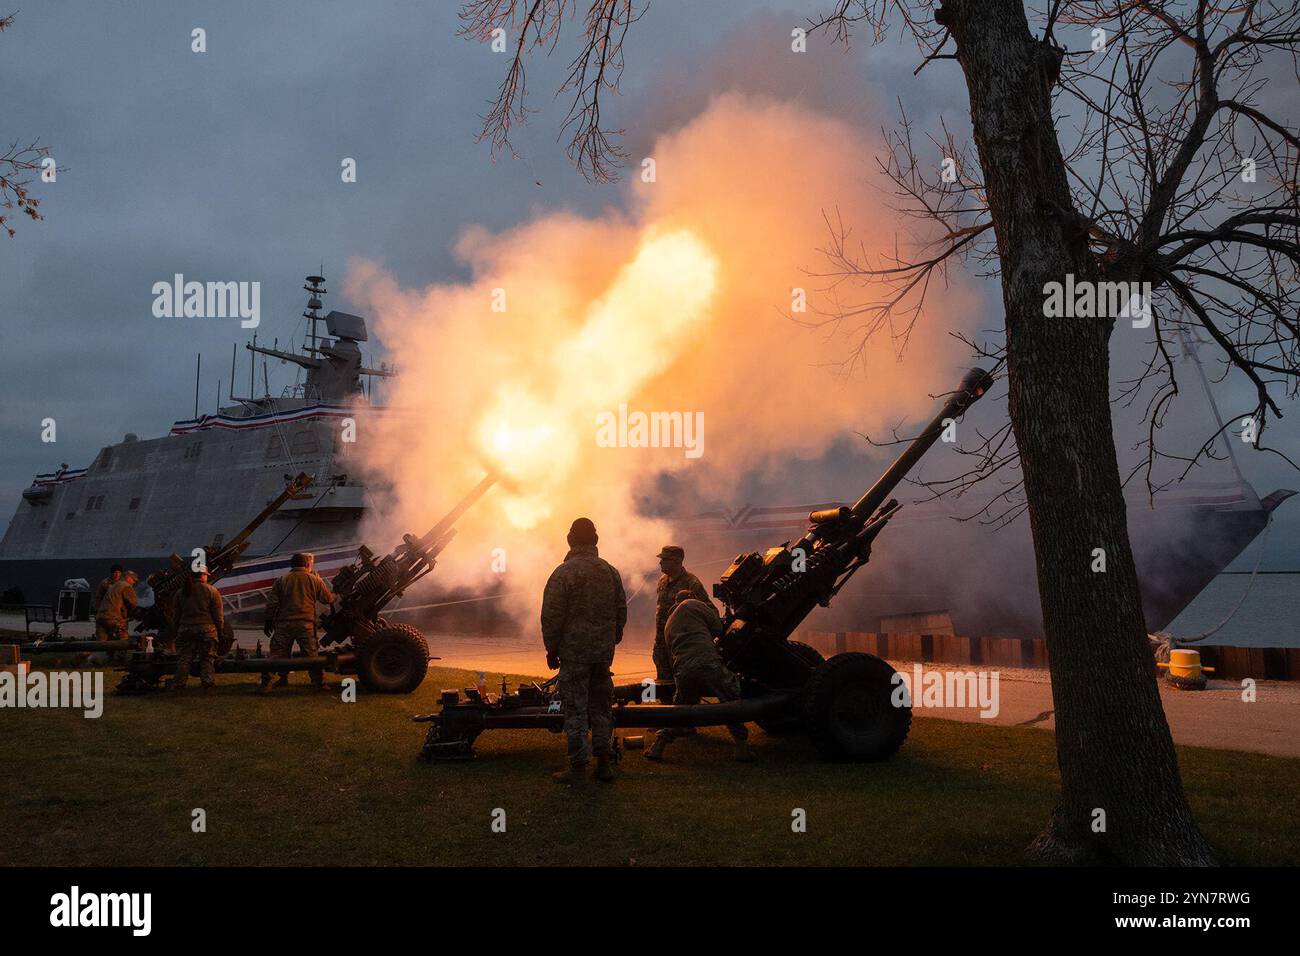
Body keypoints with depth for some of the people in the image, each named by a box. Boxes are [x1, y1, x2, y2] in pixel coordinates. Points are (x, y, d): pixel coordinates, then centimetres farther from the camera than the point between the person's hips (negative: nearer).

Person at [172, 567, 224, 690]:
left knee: (185, 658, 7)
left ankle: (179, 683, 4)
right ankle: (207, 682, -3)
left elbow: (176, 615, 12)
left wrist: (177, 630, 19)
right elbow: (218, 614, -4)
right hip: (206, 629, -3)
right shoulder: (211, 591, -3)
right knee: (207, 658, 3)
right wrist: (220, 629, 5)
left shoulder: (181, 592, 8)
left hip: (186, 629, 3)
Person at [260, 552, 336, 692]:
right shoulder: (314, 579, 4)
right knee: (311, 654, 6)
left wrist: (268, 621, 12)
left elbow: (271, 603, 4)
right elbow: (327, 599, 11)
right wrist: (335, 595, 33)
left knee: (277, 653, 7)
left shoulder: (282, 580, 6)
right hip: (306, 624, -1)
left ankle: (266, 682, 3)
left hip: (284, 623, 1)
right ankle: (319, 682, 6)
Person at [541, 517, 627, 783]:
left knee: (575, 709, 0)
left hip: (574, 652, -5)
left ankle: (578, 765, 1)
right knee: (601, 706, 12)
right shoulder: (611, 572, 8)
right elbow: (621, 612, 13)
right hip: (604, 652, 5)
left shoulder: (563, 573, -9)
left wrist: (552, 650, -2)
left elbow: (551, 616, -11)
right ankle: (604, 762, 15)